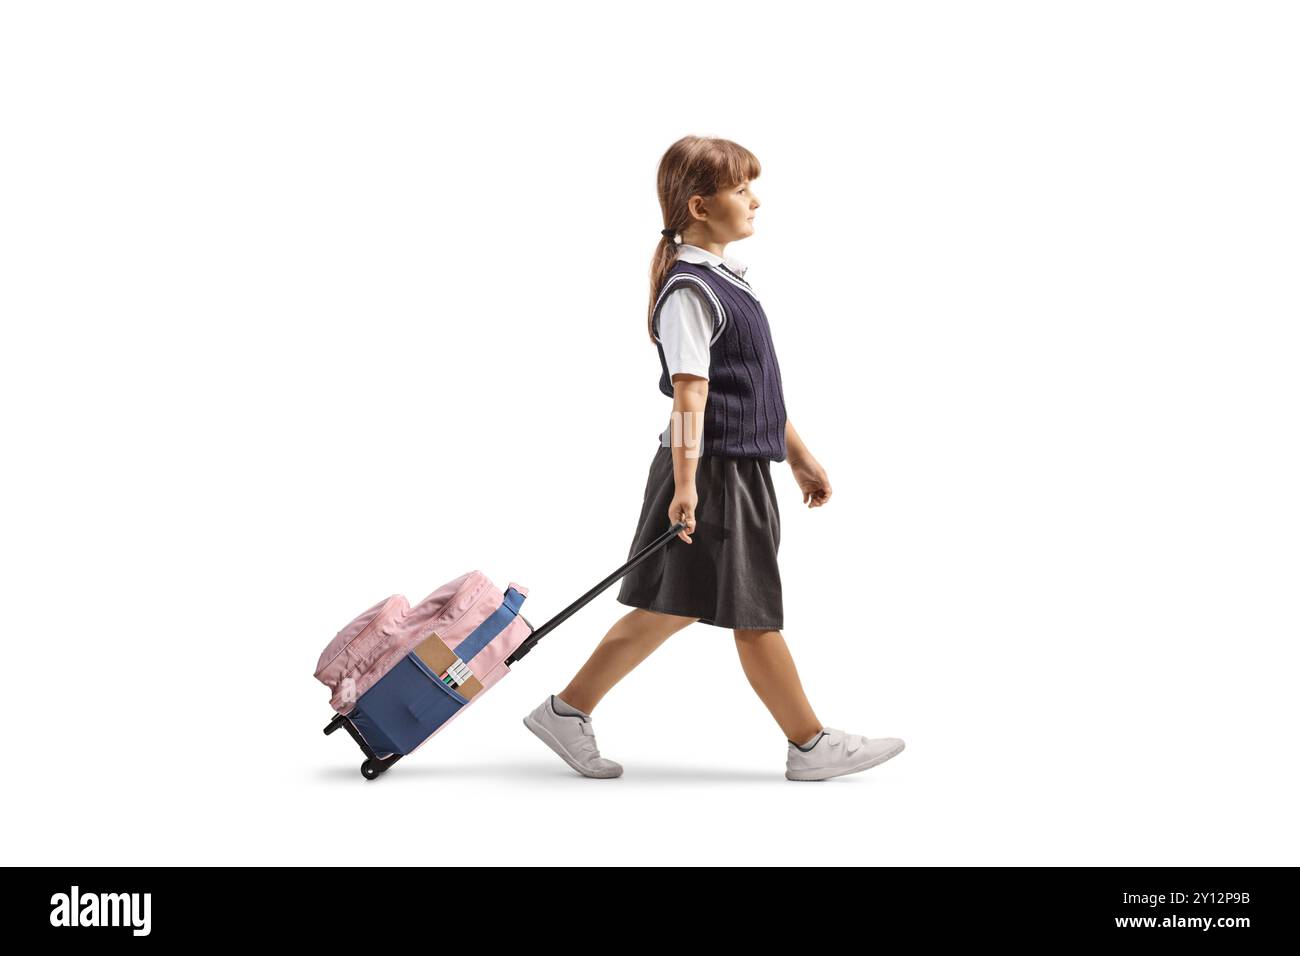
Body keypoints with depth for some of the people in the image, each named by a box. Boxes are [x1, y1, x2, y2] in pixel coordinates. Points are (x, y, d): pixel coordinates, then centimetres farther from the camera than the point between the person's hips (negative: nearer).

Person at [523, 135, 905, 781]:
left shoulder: (727, 278, 16)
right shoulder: (690, 289, -15)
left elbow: (759, 386, 22)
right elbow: (690, 391, -22)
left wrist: (799, 455, 24)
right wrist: (685, 483, -27)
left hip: (742, 469, 10)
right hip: (714, 472, -10)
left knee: (671, 607, 12)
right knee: (755, 614, 3)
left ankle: (566, 712, 20)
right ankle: (810, 746, 15)